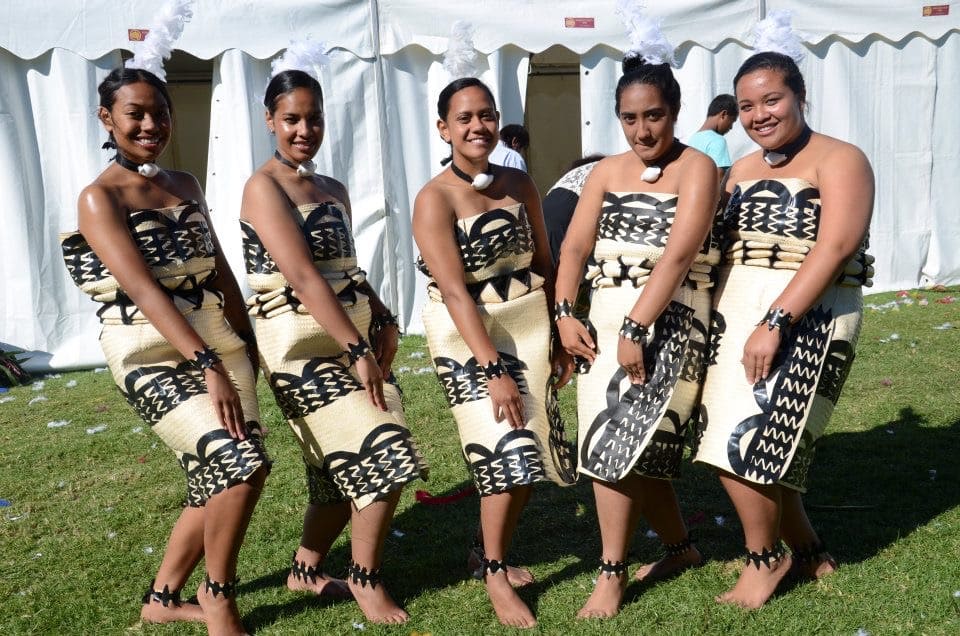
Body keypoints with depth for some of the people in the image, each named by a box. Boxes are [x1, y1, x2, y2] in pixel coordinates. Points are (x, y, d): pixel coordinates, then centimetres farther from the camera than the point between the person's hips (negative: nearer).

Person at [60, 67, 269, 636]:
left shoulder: (185, 185, 12)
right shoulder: (100, 198, -8)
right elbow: (144, 289, -20)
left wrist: (247, 347, 12)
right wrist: (208, 367, -27)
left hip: (219, 343, 7)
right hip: (153, 355, -7)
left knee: (219, 480, 8)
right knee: (243, 462, -19)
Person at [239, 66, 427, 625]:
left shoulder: (335, 190, 14)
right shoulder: (264, 186, -10)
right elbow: (302, 276, -20)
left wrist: (384, 322, 2)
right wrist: (357, 351, -24)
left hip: (353, 332, 8)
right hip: (303, 342, -8)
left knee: (348, 467, 13)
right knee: (383, 457, -9)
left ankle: (308, 569, 32)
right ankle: (366, 578, 11)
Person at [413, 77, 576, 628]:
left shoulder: (520, 184, 4)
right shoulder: (435, 199, -13)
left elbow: (544, 265, 10)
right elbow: (455, 290, -19)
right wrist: (492, 368, -23)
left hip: (528, 330, 6)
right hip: (470, 338, -5)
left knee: (528, 453, 9)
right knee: (507, 452, -9)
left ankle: (493, 551, 33)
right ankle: (495, 575, 12)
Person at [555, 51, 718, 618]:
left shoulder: (696, 168, -5)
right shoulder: (607, 171, 12)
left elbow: (678, 254, -17)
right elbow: (575, 245, 6)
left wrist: (636, 329, -24)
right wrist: (565, 313, -9)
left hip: (668, 318, -6)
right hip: (607, 317, 6)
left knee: (615, 441, -11)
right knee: (638, 446, 10)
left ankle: (612, 573, 4)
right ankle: (682, 547, 32)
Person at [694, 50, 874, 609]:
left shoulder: (839, 160, -6)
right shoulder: (741, 170, 15)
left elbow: (834, 248, -19)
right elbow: (724, 249, 12)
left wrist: (775, 323, -26)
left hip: (805, 317, -7)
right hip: (738, 312, 7)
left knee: (743, 442, -10)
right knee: (765, 448, 9)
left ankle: (766, 557, 14)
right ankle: (810, 552, 30)